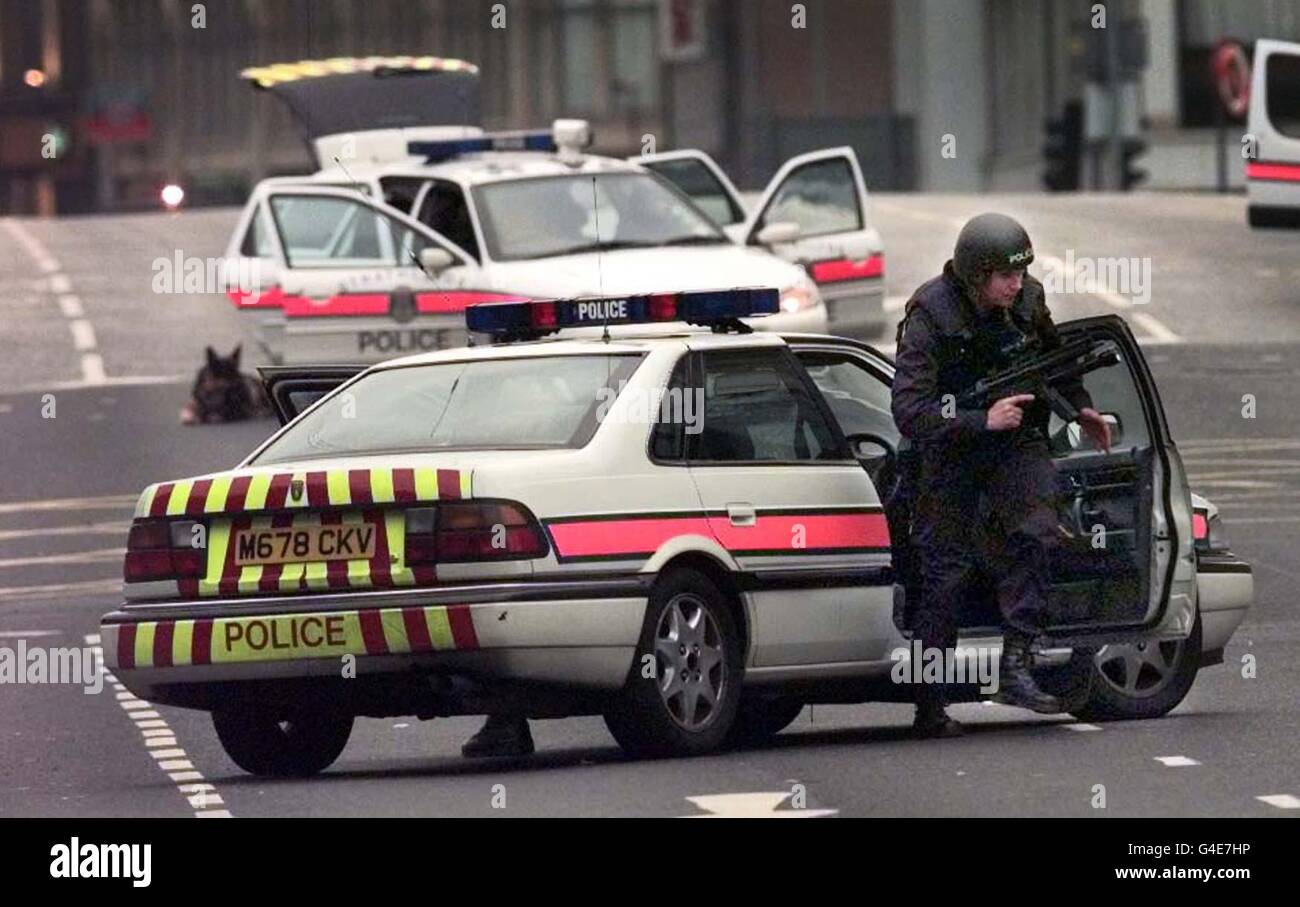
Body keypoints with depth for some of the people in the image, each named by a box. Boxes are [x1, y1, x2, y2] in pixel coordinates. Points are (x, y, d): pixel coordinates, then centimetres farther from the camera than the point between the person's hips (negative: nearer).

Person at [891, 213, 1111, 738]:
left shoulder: (1028, 300, -4)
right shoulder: (930, 316, -20)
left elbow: (1052, 353, 22)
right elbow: (909, 411, -27)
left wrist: (1080, 407, 23)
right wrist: (982, 420, -35)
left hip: (1015, 440, 4)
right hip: (950, 447, -4)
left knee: (1035, 532, -22)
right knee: (947, 569, -5)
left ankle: (1015, 666, -23)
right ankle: (930, 708, 4)